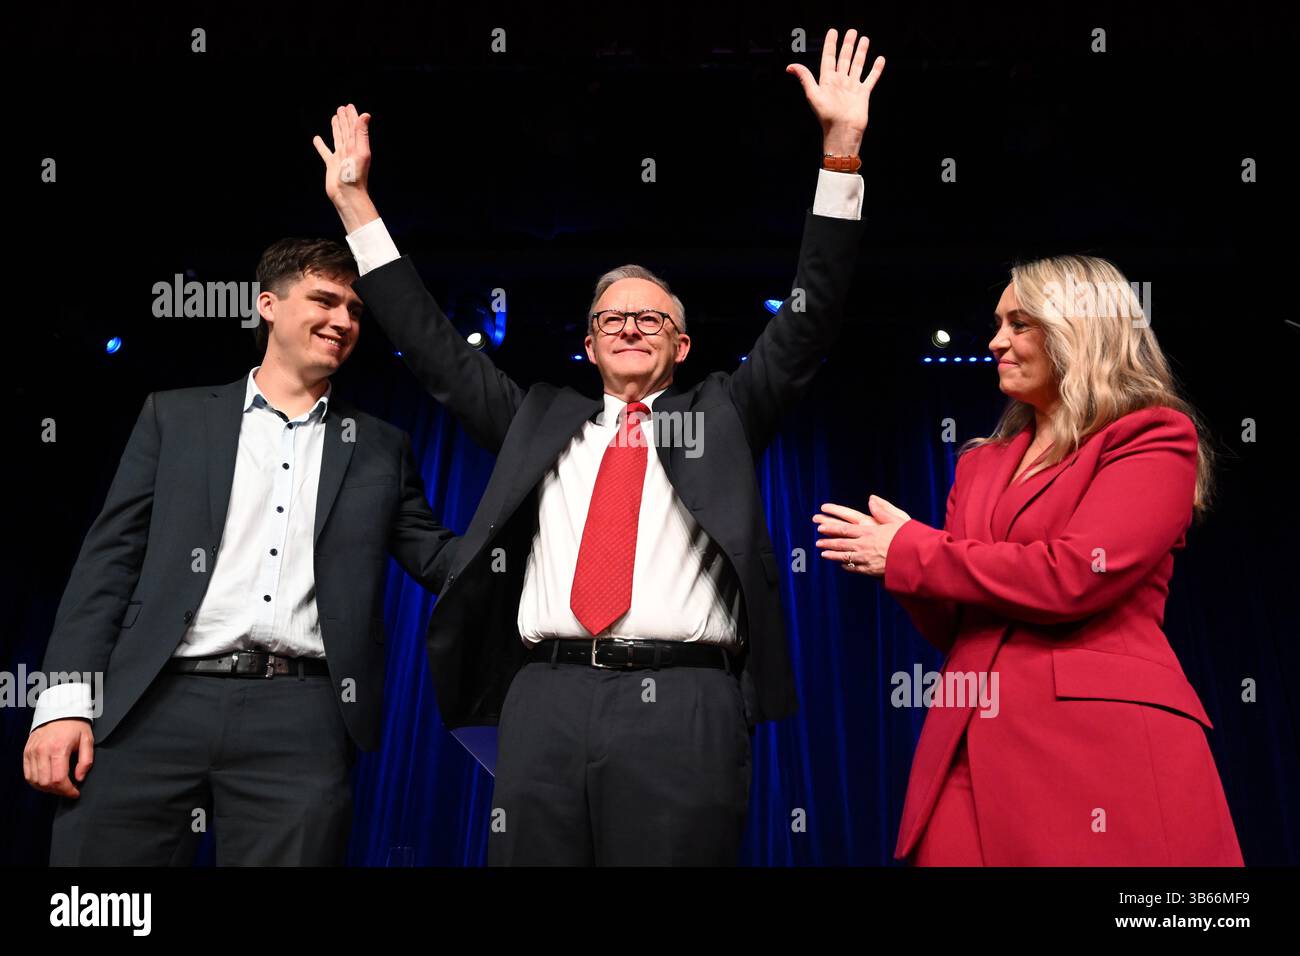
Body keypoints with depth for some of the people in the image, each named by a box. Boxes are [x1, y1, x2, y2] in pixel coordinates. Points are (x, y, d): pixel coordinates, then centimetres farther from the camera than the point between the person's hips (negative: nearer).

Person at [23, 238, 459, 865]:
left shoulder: (379, 448, 16)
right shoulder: (176, 415, 13)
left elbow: (436, 558, 14)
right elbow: (111, 556, 7)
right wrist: (66, 699, -1)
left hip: (302, 720, 1)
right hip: (156, 706, 0)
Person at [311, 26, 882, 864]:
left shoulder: (722, 415, 14)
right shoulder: (538, 420, 19)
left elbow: (808, 324, 6)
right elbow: (436, 348, 20)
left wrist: (841, 152, 0)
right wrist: (356, 204, 18)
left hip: (684, 704, -2)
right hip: (545, 700, 2)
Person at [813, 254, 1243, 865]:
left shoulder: (1152, 440, 2)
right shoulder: (983, 464, 20)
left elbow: (1073, 576, -15)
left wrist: (910, 552, -5)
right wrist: (897, 554, -2)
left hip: (1100, 743, -5)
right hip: (973, 748, 6)